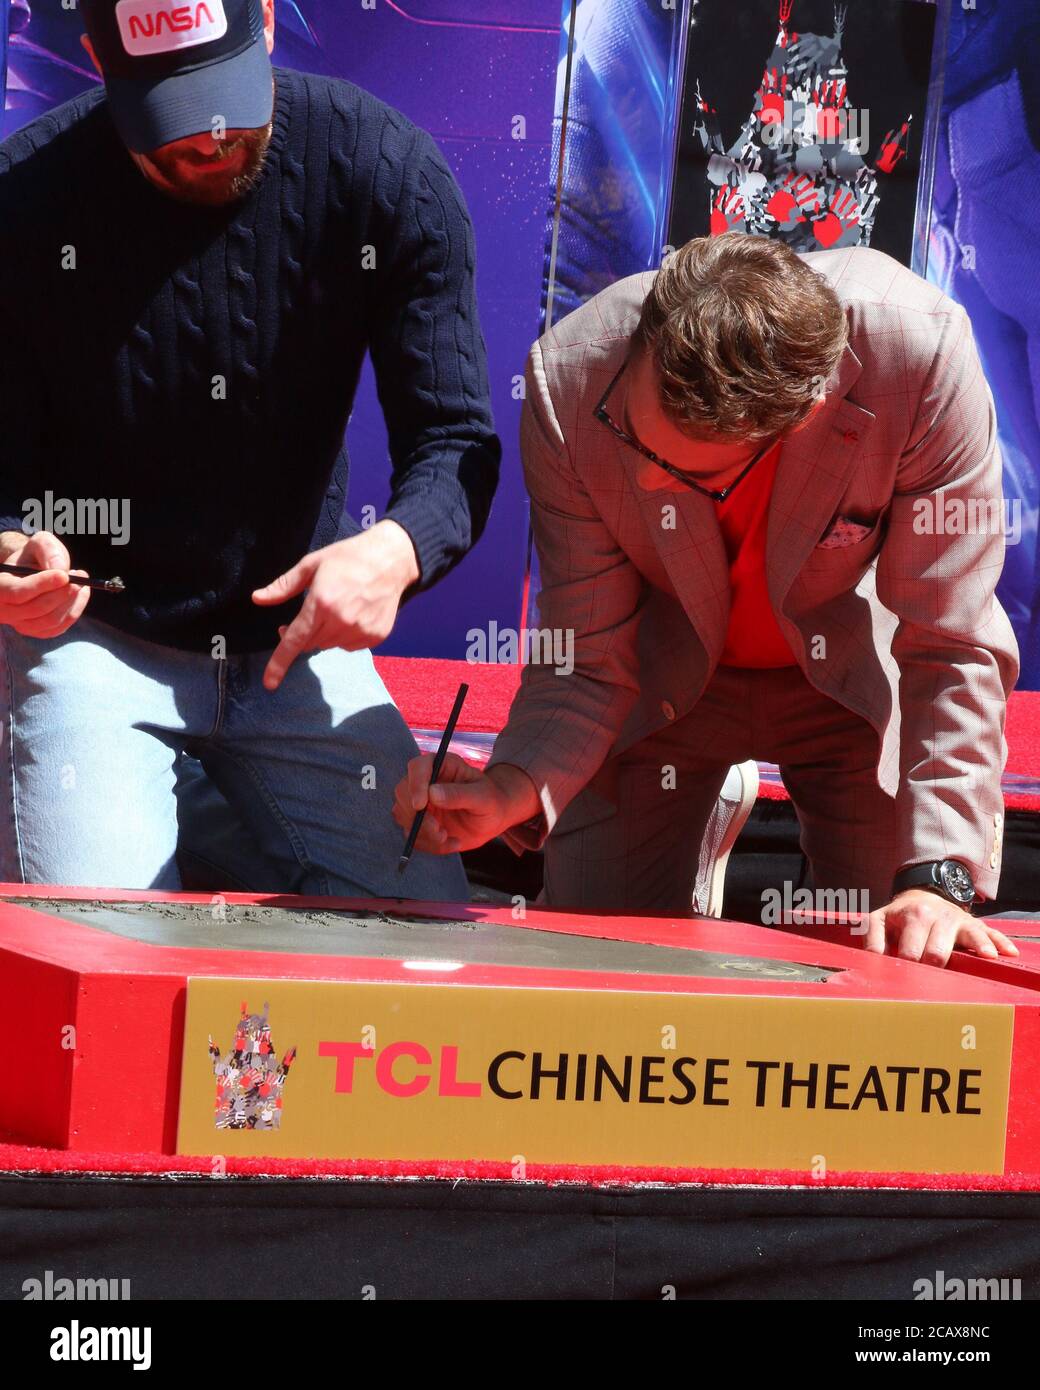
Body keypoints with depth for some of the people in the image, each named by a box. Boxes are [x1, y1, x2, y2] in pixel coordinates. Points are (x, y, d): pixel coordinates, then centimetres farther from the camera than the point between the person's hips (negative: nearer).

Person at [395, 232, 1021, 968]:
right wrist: (512, 789, -40)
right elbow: (587, 664, -21)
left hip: (854, 676, -1)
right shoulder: (569, 377, -30)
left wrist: (937, 880, -36)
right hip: (665, 679, 1)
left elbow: (951, 647, -28)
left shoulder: (922, 352, -37)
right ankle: (708, 825, 26)